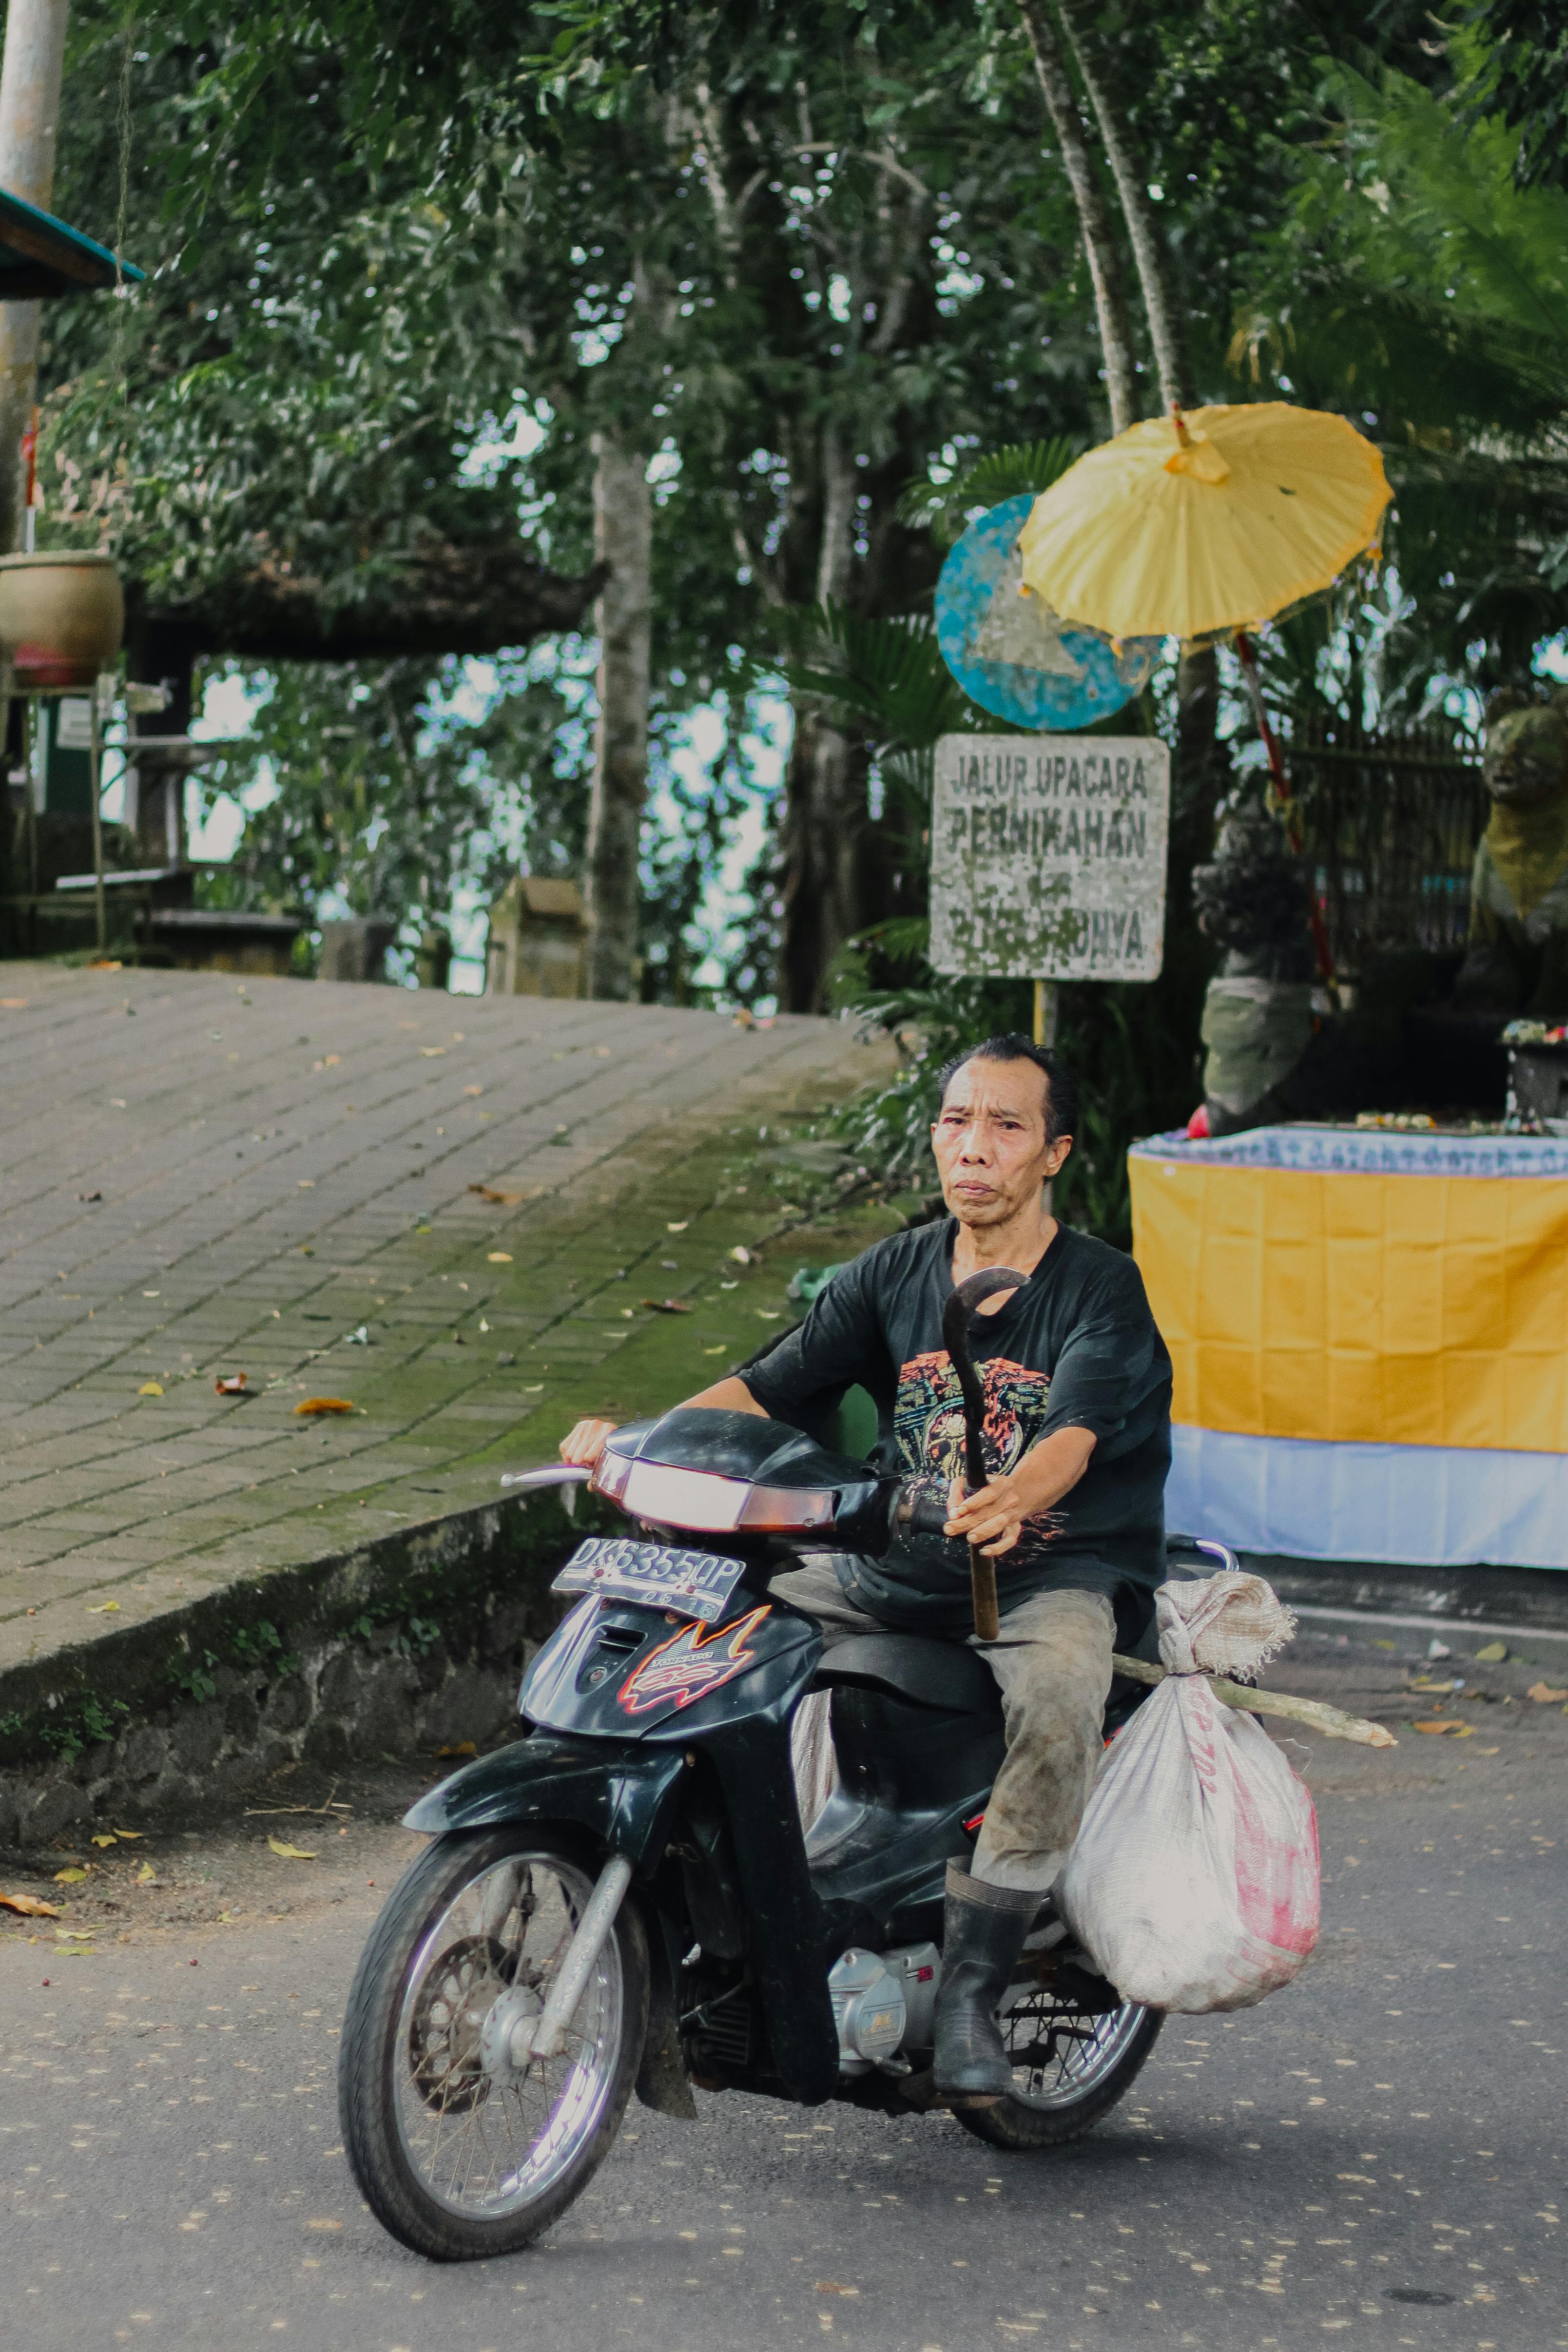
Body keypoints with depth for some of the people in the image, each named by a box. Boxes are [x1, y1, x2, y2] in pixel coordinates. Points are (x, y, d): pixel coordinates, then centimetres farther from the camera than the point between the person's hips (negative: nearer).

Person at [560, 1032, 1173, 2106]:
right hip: (901, 1565, 5)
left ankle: (969, 1987, -26)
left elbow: (1072, 1435, -25)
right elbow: (767, 1389, 3)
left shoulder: (1102, 1288, -7)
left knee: (1056, 1698, -37)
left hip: (1061, 1572, -5)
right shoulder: (894, 1273, 8)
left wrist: (1011, 1503, -48)